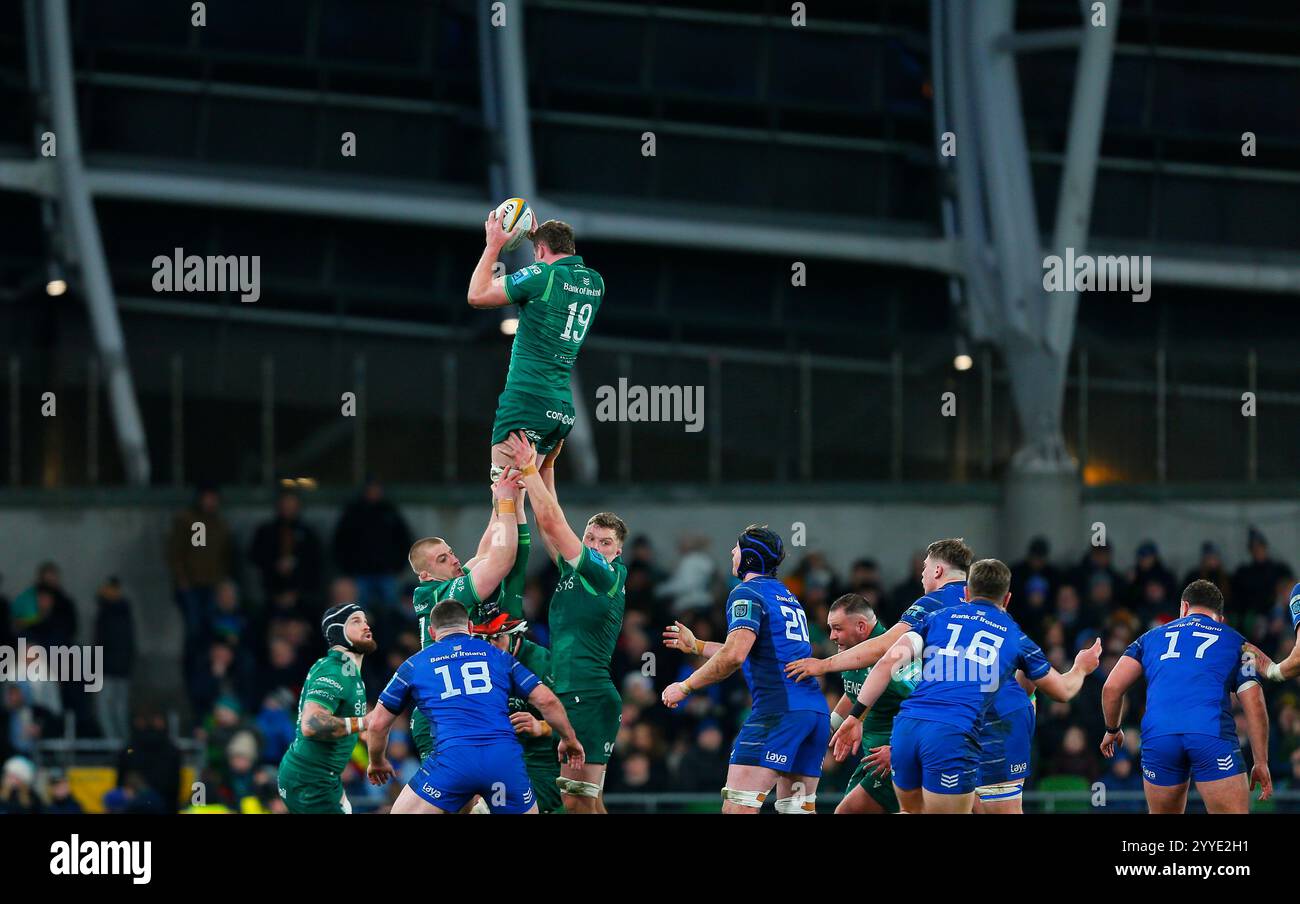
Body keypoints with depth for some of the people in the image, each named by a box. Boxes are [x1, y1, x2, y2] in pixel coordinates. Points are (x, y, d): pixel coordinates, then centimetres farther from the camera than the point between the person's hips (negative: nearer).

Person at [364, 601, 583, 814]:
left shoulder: (414, 665, 19)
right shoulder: (499, 656, 20)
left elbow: (378, 723, 23)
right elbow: (546, 700, 14)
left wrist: (377, 762, 42)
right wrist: (569, 739, 31)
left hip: (452, 757, -2)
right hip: (505, 758, 2)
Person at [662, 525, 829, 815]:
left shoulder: (746, 593, -3)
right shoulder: (788, 597, 24)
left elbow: (734, 656, -17)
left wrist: (685, 687, -7)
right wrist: (697, 646, 44)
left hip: (778, 711, -9)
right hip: (816, 710, 9)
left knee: (737, 808, -14)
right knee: (799, 809, 10)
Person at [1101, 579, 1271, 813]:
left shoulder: (1151, 637, 25)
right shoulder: (1235, 642, 21)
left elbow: (1112, 688, 16)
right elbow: (1255, 705, 11)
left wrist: (1112, 730, 33)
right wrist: (1261, 763, 13)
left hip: (1157, 735, 2)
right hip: (1213, 734, -2)